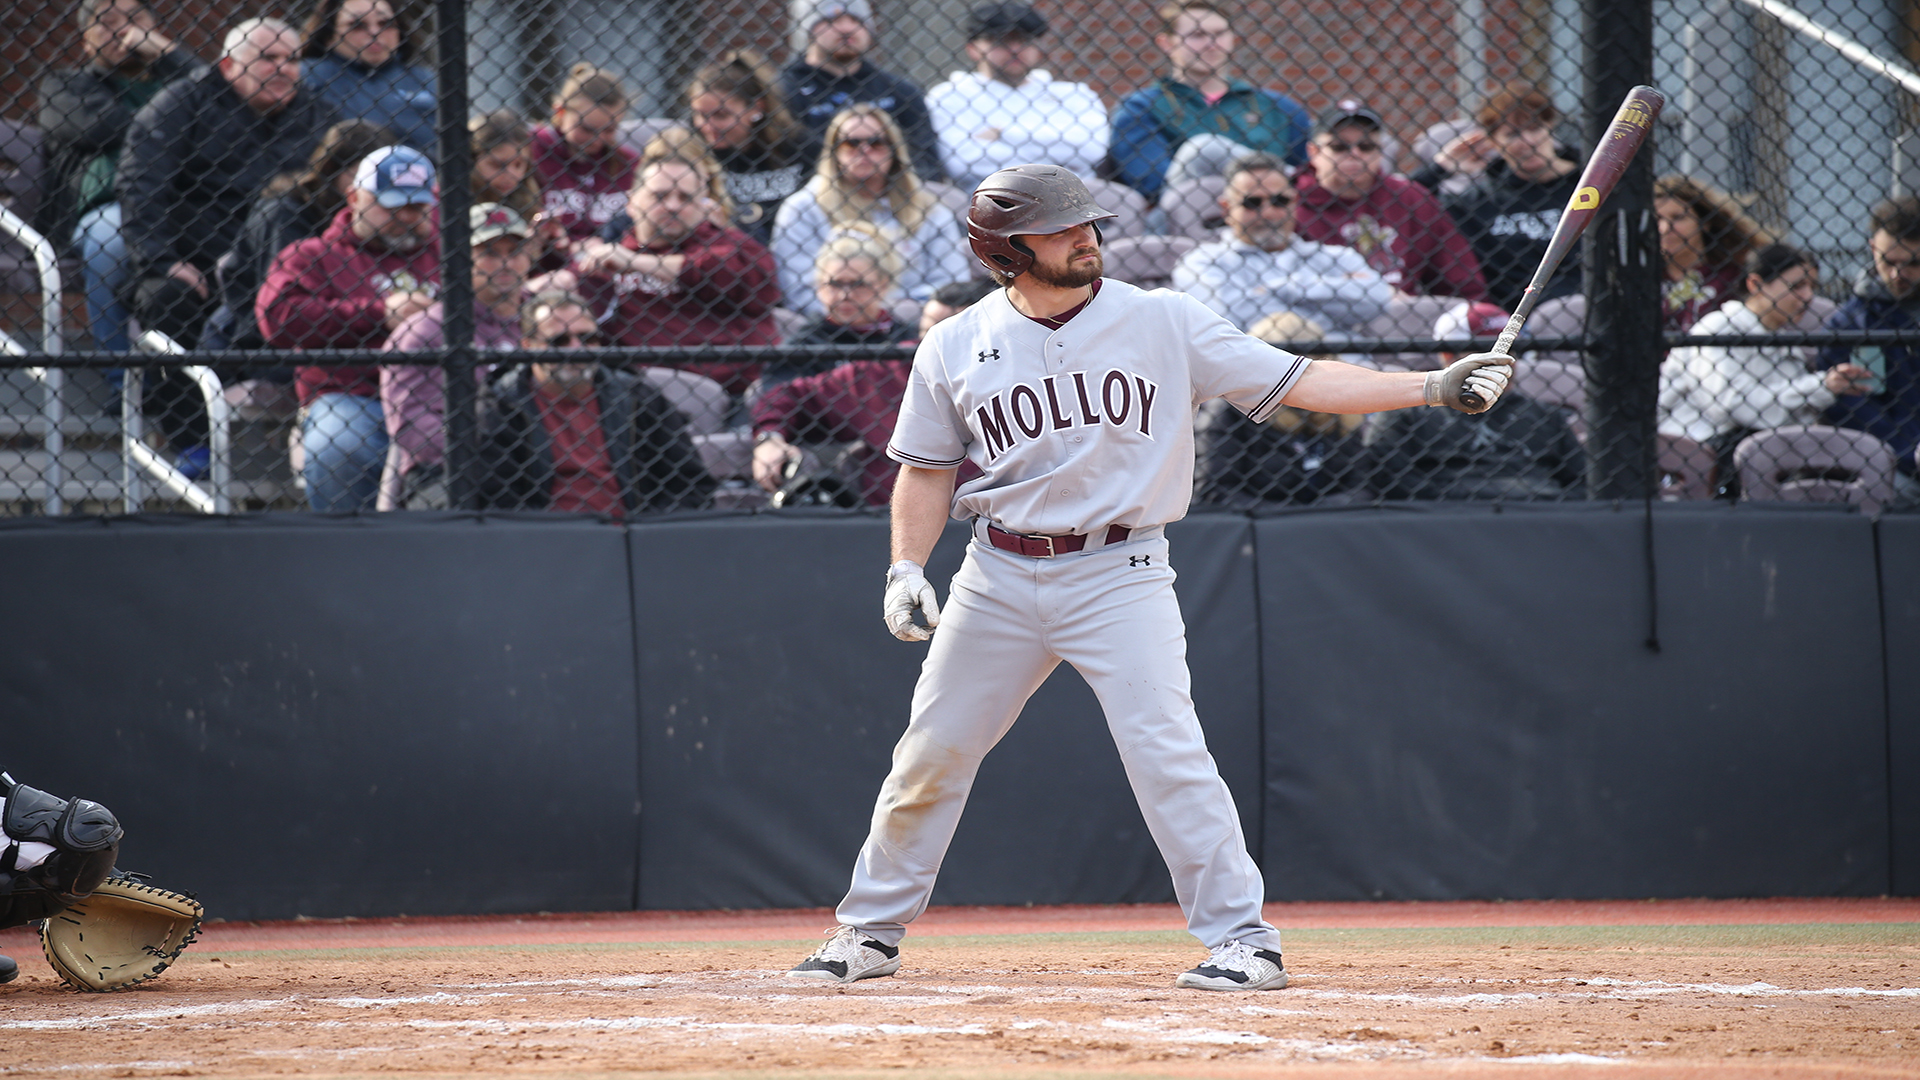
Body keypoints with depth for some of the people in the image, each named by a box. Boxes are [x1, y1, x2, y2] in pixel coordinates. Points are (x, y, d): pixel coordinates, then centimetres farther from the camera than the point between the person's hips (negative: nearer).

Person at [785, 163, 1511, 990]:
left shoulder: (1165, 322, -3)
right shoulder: (957, 347, 3)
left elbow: (1293, 382, -5)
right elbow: (927, 471, 11)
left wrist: (1432, 388, -14)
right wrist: (906, 568, -4)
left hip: (1118, 573, -2)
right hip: (999, 575, 2)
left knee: (1166, 750, -15)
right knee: (930, 752, 6)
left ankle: (1243, 937, -9)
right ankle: (871, 932, 22)